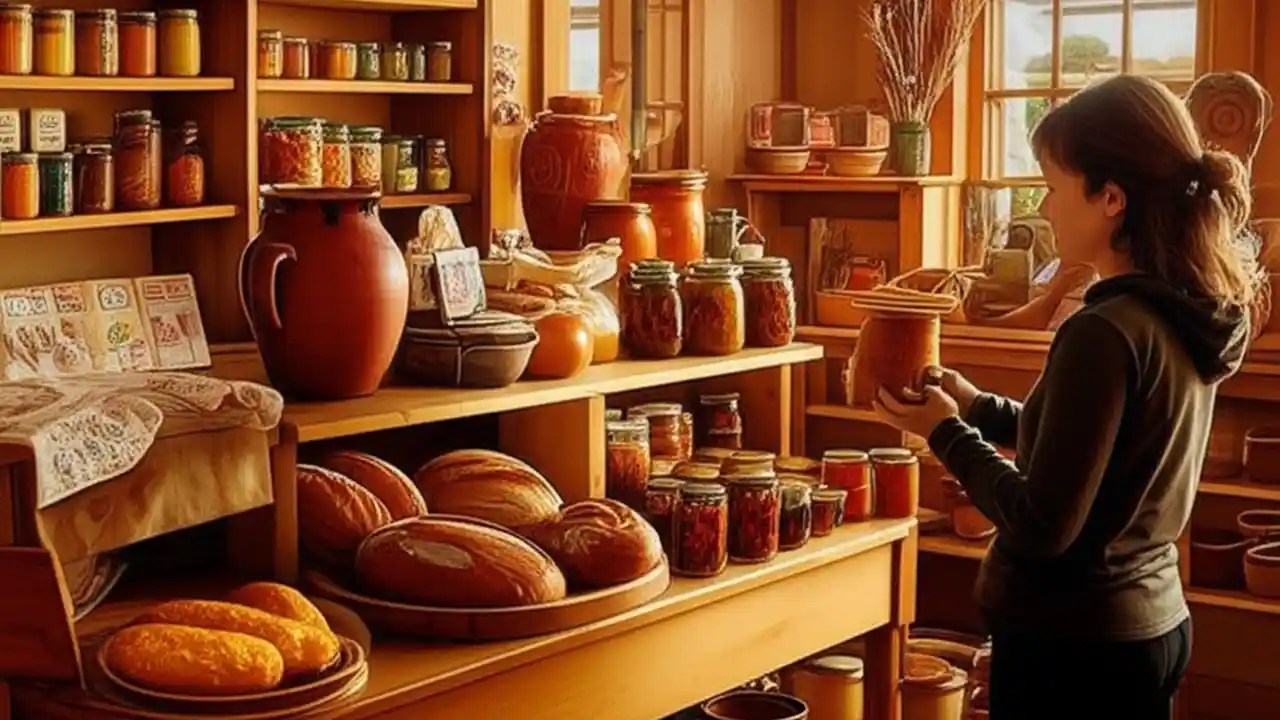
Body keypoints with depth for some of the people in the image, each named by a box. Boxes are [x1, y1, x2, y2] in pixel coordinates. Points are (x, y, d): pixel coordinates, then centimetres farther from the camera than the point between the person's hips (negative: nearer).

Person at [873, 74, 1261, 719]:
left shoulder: (1104, 334, -24)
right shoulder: (1191, 316, 2)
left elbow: (1043, 526, -23)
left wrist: (947, 431, -10)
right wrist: (979, 408, 10)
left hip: (1071, 644, -9)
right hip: (1154, 624, 9)